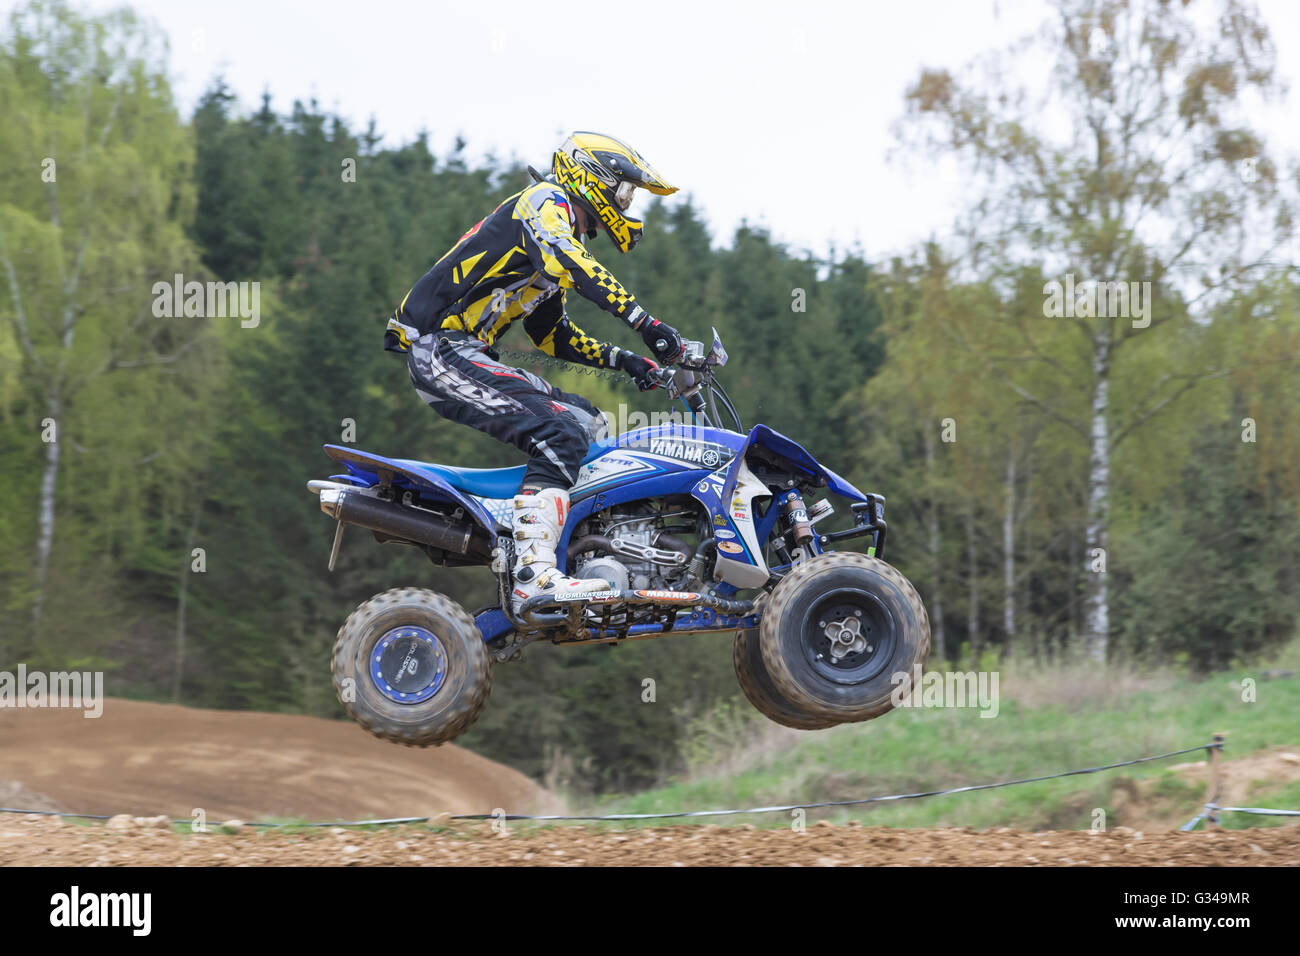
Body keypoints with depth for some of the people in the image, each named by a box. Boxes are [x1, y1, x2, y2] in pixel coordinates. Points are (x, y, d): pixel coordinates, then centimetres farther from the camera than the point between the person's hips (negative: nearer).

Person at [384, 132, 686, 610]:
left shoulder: (563, 236, 25)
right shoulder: (545, 202, -5)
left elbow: (552, 335, 29)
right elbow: (573, 265, -25)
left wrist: (624, 360, 17)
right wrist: (646, 324, -31)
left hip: (465, 354, 11)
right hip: (442, 350, -11)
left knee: (588, 423, 12)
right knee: (559, 435, -24)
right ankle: (534, 573, -34)